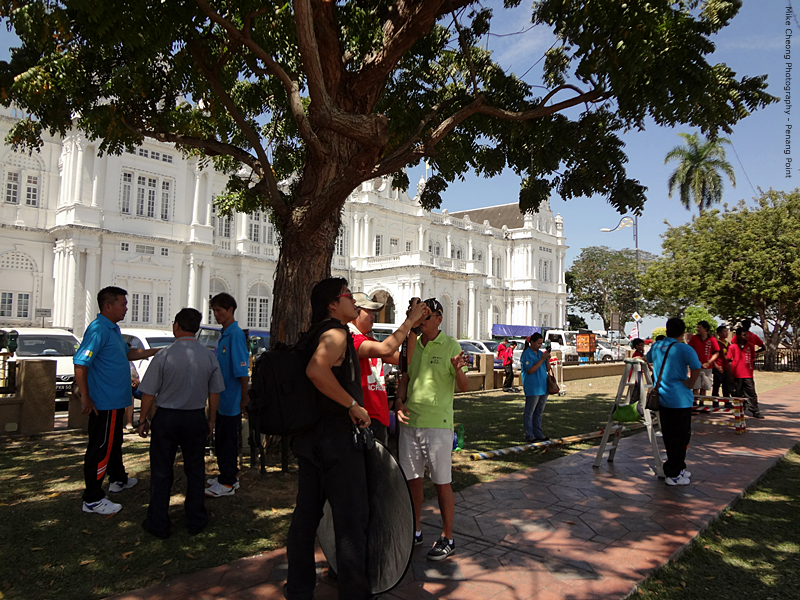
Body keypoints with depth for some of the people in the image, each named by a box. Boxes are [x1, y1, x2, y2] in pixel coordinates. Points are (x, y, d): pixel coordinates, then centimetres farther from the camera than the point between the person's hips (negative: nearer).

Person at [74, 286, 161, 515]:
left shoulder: (113, 329, 12)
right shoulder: (98, 329, -20)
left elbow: (128, 354, 25)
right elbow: (80, 363, -25)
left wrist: (156, 351, 21)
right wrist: (85, 397, -25)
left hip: (115, 401, 10)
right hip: (103, 403, -10)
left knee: (114, 443, 24)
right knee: (100, 449, -2)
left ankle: (118, 479, 40)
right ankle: (92, 499, 8)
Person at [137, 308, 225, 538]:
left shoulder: (164, 355, -13)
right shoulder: (209, 356, -5)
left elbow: (149, 393, -8)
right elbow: (215, 392, 2)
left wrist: (143, 419, 6)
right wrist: (211, 420, 14)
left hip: (166, 417, -2)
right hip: (196, 418, 2)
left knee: (161, 471, 10)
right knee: (195, 470, 14)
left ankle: (158, 525, 20)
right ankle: (195, 521, 23)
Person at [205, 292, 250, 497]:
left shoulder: (236, 334, -18)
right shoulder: (223, 334, 12)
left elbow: (243, 370, -21)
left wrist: (244, 398, -20)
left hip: (231, 399, -9)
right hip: (222, 398, 9)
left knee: (227, 440, 0)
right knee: (221, 439, 17)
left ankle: (228, 483, 11)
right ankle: (228, 476, 30)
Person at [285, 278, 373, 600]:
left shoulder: (315, 334, 13)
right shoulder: (335, 333, -15)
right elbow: (316, 370, -34)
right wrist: (353, 405, -25)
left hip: (310, 436, 10)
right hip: (337, 436, -10)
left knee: (306, 512, 17)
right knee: (351, 517, 1)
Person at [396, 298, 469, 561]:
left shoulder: (450, 346, -7)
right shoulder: (412, 345, 9)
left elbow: (464, 387, -9)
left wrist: (458, 370, -30)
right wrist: (399, 401, 0)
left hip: (438, 423, -5)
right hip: (409, 422, 6)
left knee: (442, 483, 4)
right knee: (412, 478, 14)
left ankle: (447, 539, 18)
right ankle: (415, 532, 30)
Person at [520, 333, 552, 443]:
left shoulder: (540, 353, 13)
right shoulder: (526, 354, -10)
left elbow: (547, 369, 14)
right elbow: (530, 370, -19)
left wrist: (548, 359, -4)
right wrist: (542, 359, -19)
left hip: (543, 387, 8)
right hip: (532, 388, -8)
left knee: (539, 411, 13)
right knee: (529, 412, -1)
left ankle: (538, 433, 21)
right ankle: (529, 435, 5)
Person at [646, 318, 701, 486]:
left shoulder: (656, 346, 7)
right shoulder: (684, 349, -14)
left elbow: (648, 359, 26)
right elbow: (696, 368, -28)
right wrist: (690, 384, -12)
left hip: (661, 397, 7)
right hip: (680, 399, -7)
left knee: (668, 436, 17)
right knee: (680, 437, 4)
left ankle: (678, 467, 30)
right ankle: (673, 475, 9)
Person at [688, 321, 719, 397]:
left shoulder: (712, 339, 2)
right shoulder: (694, 338, 3)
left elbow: (716, 353, 4)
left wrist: (708, 363, -7)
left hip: (707, 368, 1)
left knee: (704, 389, 7)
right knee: (696, 388, -6)